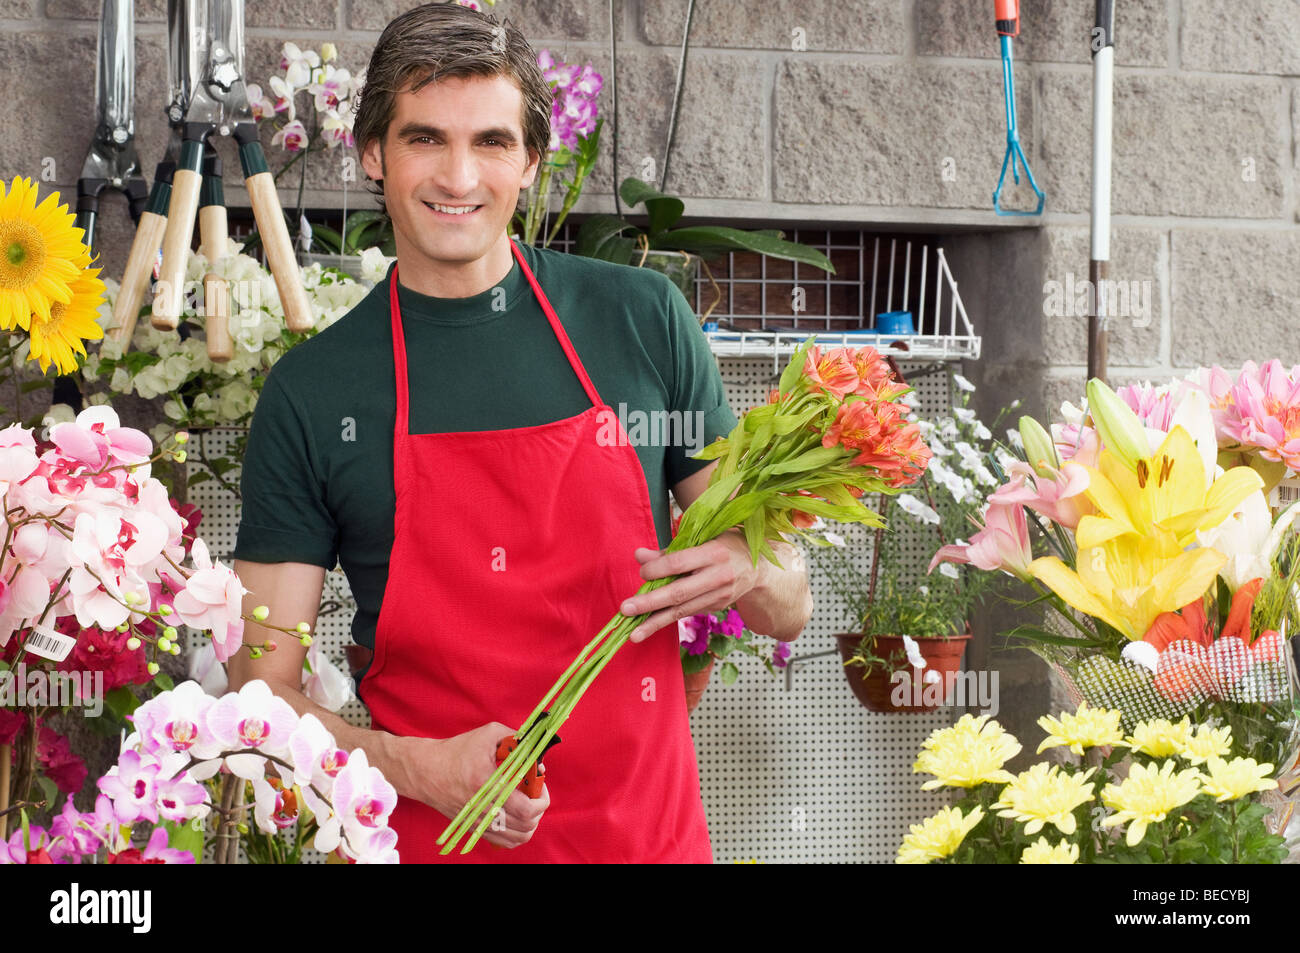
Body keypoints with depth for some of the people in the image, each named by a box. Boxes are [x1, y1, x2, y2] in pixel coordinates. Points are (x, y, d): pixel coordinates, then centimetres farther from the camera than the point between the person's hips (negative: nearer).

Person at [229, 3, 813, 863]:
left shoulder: (641, 317, 1)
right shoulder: (310, 395, -3)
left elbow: (789, 610, 6)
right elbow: (264, 691, -4)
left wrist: (745, 571, -16)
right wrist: (421, 768, -20)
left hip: (652, 835, 2)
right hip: (432, 842, -1)